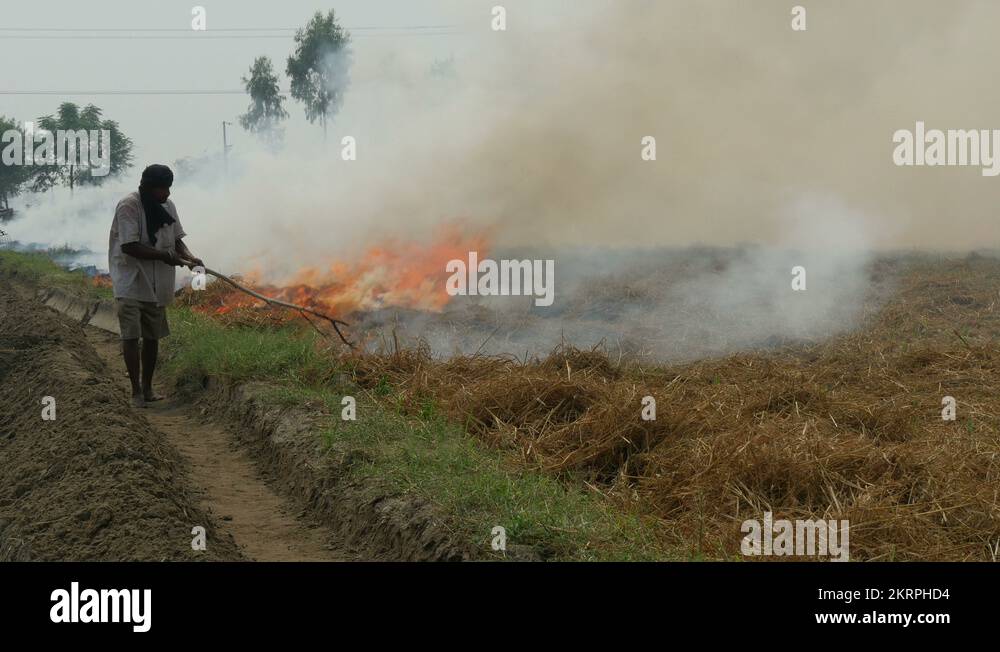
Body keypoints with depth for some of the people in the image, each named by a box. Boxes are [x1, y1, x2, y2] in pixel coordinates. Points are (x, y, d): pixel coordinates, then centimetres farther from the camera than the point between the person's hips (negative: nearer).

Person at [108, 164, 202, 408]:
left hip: (157, 285, 6)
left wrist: (189, 257, -9)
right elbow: (129, 247, -22)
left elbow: (176, 239, 12)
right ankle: (136, 391, -2)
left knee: (152, 336, 11)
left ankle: (147, 387, 22)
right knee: (131, 336, -9)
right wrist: (165, 256, -23)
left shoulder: (167, 206, 5)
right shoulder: (128, 207, -17)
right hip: (131, 282, -6)